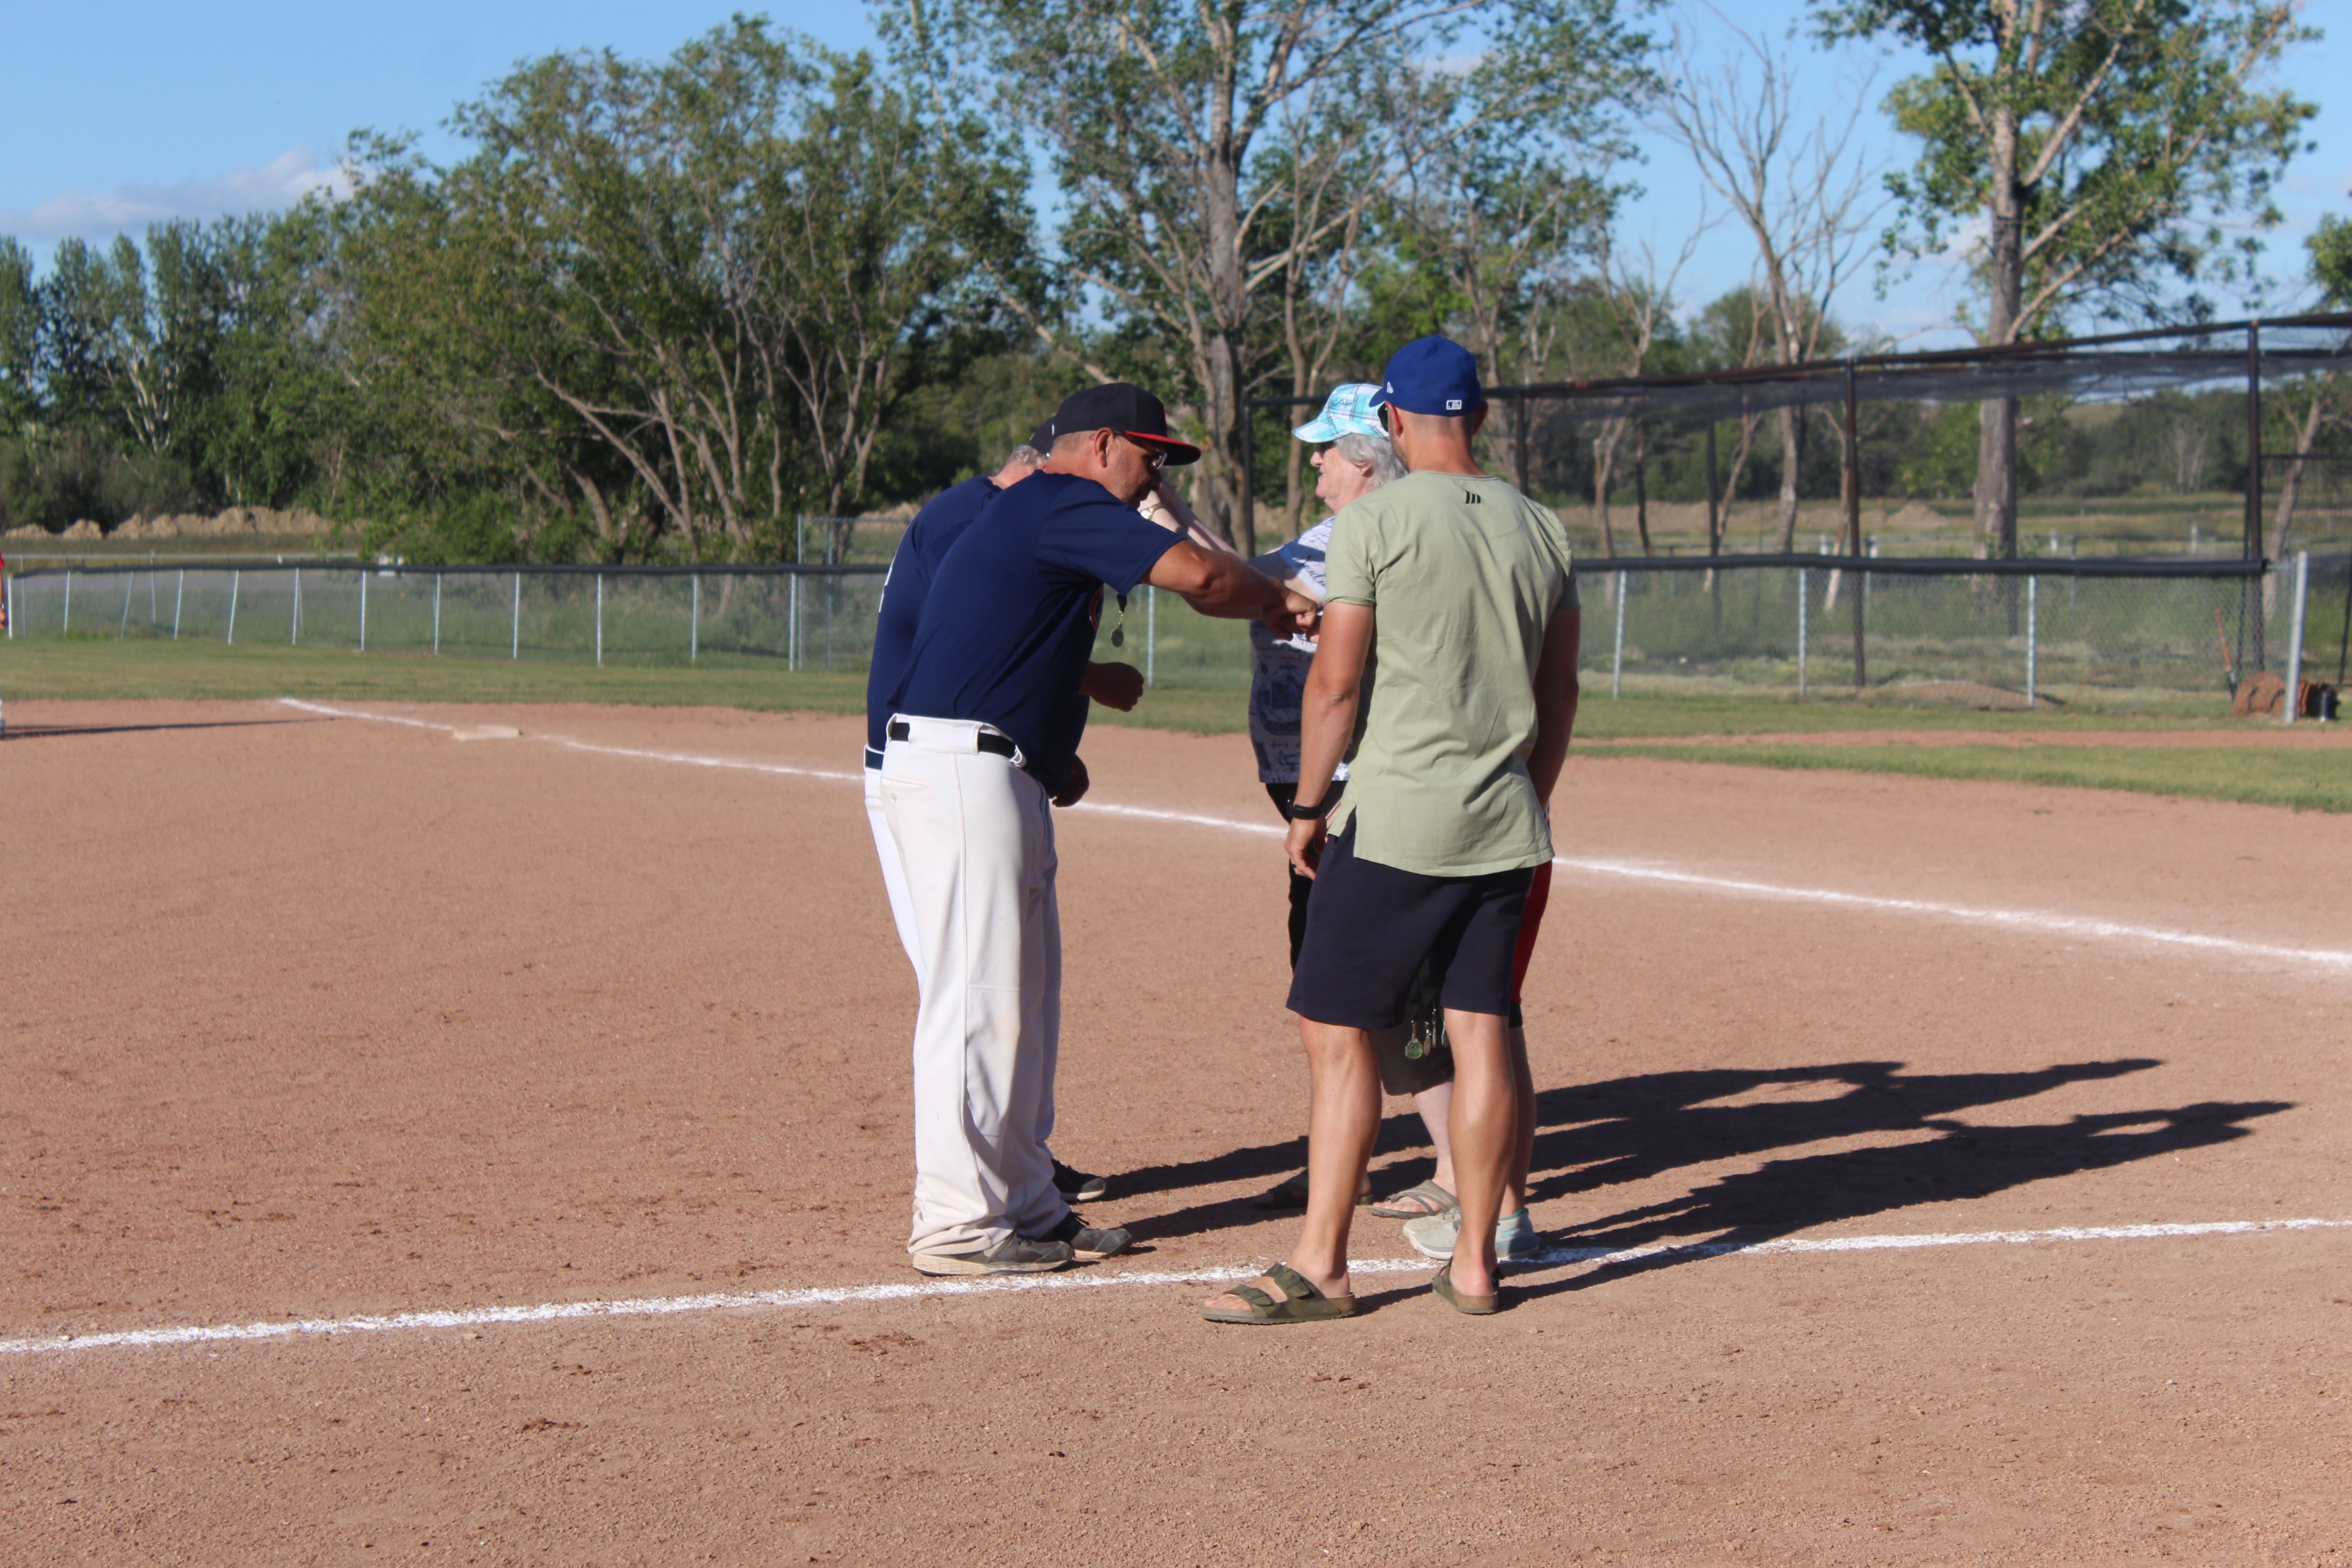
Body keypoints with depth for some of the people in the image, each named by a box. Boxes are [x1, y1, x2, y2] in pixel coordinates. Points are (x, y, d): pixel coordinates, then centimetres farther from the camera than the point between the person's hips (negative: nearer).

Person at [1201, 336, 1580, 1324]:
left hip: (1393, 822, -6)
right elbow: (1560, 687, 15)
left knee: (1338, 1031, -2)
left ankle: (1320, 1269, -3)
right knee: (1483, 1031, 8)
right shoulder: (1540, 529, 10)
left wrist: (1309, 806, -1)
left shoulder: (1375, 522, -8)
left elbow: (1336, 681, -10)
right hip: (1503, 824, 6)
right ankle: (1474, 1261, 12)